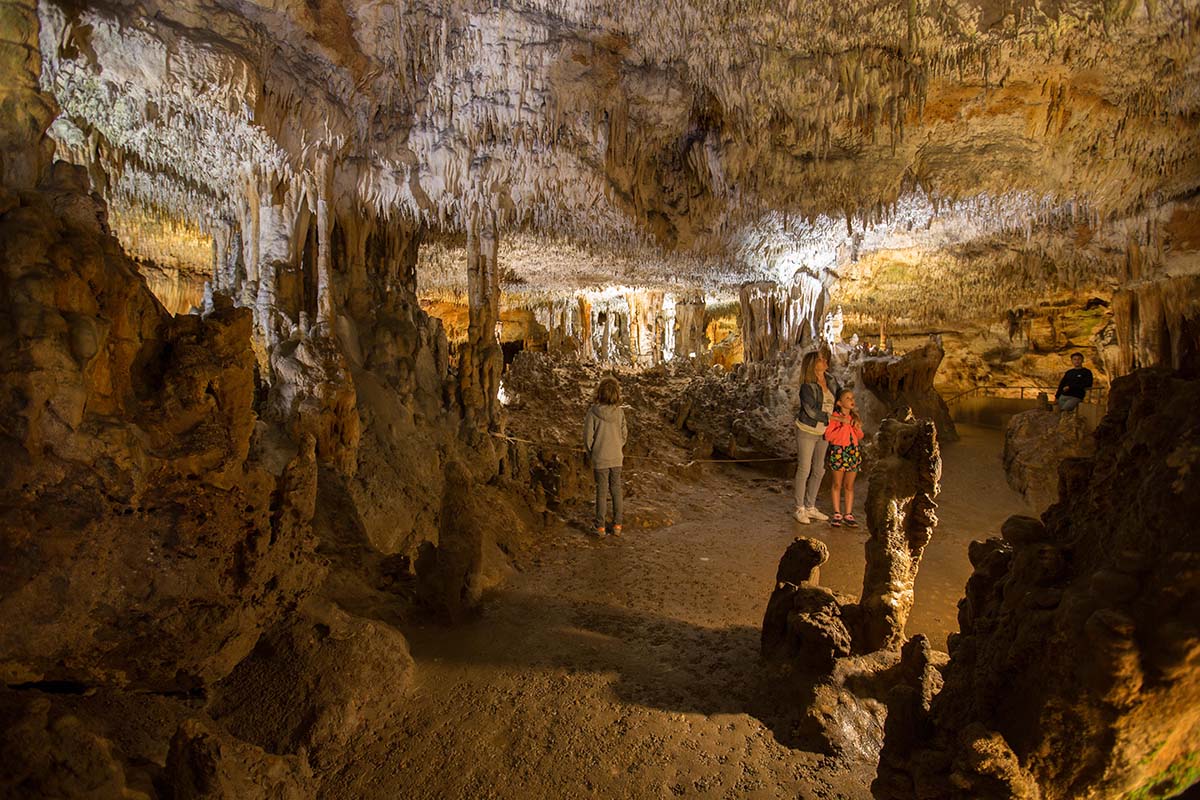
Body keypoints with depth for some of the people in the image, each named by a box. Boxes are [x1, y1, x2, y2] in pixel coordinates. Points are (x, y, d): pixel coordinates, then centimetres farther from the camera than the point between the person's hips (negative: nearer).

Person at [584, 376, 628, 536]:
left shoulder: (593, 412, -18)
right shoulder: (619, 412, -10)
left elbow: (588, 436, -11)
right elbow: (624, 434, 0)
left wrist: (591, 454, 6)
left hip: (600, 459, -2)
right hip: (616, 458, 2)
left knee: (601, 492, 9)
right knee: (616, 491, 15)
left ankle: (600, 527, 17)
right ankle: (617, 525, 22)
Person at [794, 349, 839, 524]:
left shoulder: (831, 380, 0)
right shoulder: (807, 386, -19)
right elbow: (811, 411, -24)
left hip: (823, 432, 7)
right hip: (807, 431, -7)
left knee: (818, 470, 12)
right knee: (804, 470, -1)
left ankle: (810, 507, 24)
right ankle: (799, 509, 10)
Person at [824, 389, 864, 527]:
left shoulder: (855, 416, 8)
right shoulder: (834, 416, -8)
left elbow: (859, 437, 14)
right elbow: (828, 436, -15)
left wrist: (858, 428, -7)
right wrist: (843, 425, -19)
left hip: (853, 452, 4)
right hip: (838, 452, -4)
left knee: (849, 486, 9)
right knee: (837, 484, 5)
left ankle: (848, 514, 16)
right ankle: (837, 514, 13)